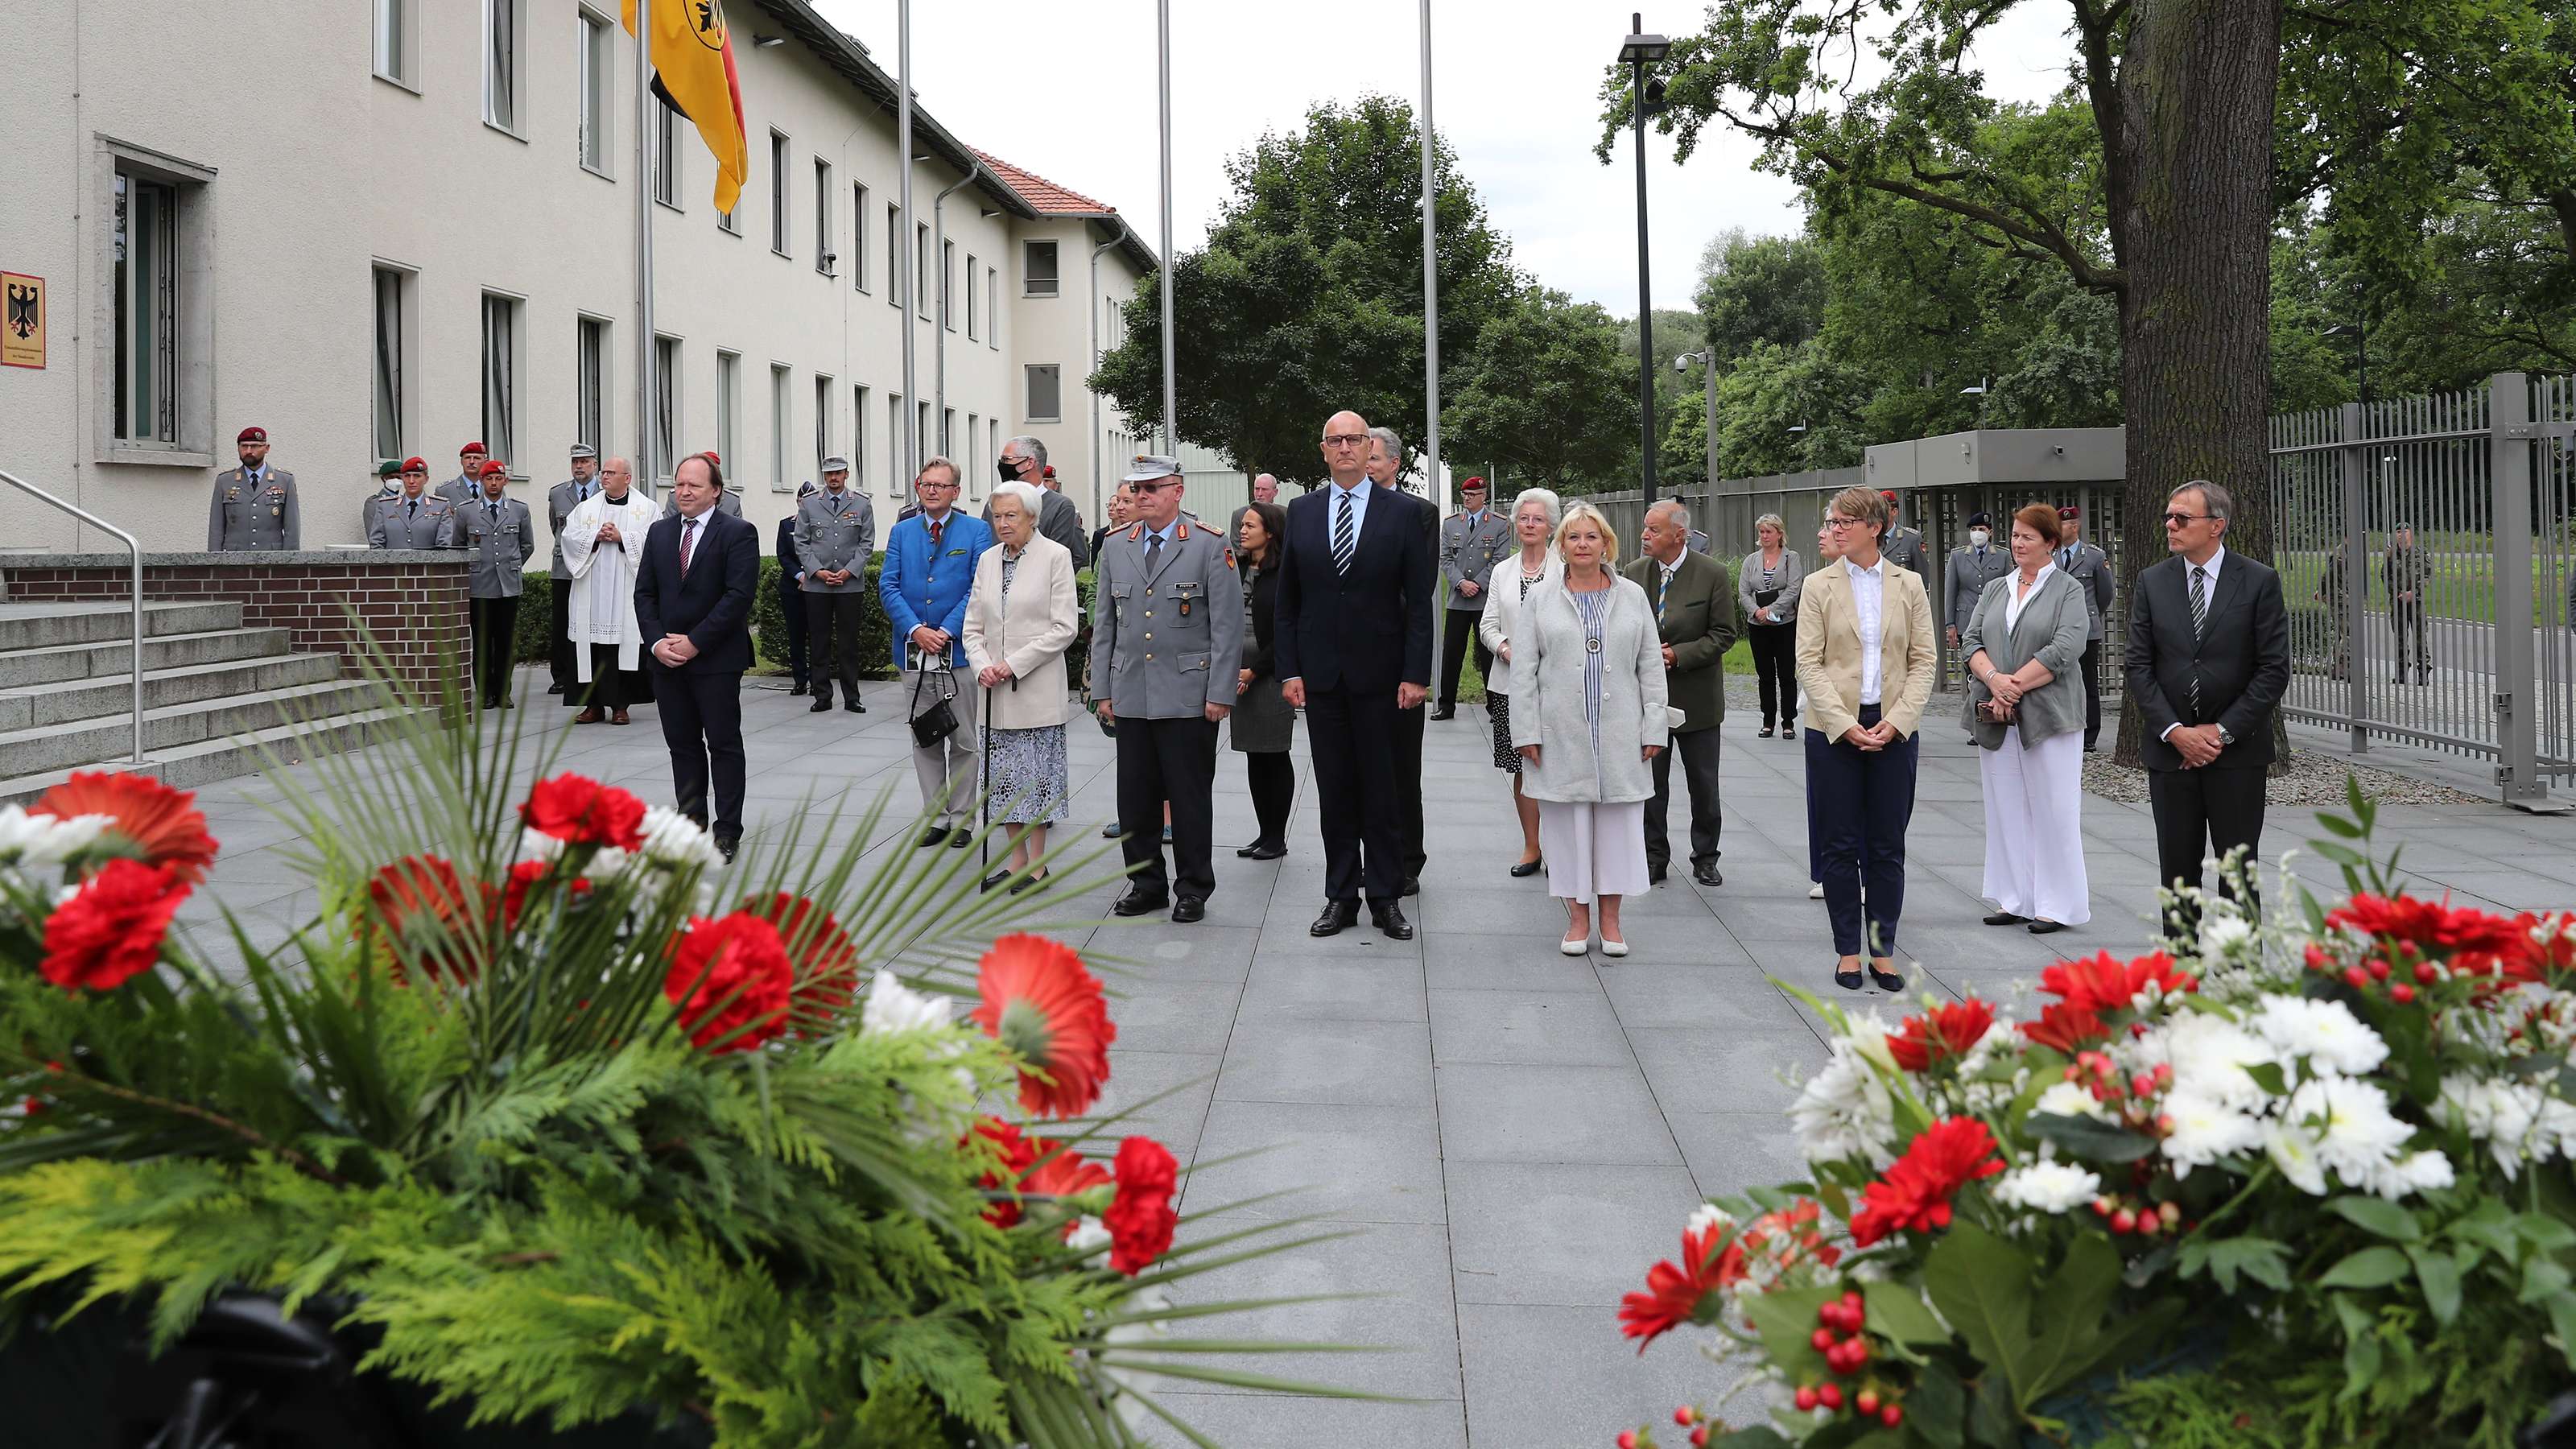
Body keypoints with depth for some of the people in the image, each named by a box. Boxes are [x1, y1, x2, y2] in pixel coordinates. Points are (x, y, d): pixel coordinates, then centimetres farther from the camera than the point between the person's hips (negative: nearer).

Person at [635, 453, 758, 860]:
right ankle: (691, 824, 16)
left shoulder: (738, 534, -6)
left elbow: (738, 595, -14)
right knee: (682, 745, 9)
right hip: (667, 659, 5)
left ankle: (727, 832, 4)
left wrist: (695, 642, -16)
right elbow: (645, 593, 10)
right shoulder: (659, 532, 11)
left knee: (724, 745, 0)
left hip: (716, 659, -5)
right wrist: (657, 641, -5)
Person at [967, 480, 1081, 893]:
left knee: (1037, 775, 0)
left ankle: (1037, 864, 8)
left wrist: (1015, 664, -14)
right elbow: (973, 626, 13)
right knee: (1006, 776, 8)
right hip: (996, 690, 5)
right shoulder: (988, 560, 11)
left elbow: (1065, 627, -10)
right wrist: (982, 665, -7)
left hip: (1038, 687, -5)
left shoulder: (1055, 556, -5)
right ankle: (1016, 860, 17)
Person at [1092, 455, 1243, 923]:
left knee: (1190, 797, 2)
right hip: (1131, 696, 4)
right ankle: (1146, 882, 21)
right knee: (1135, 797, 8)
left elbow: (1227, 626, -6)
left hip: (1188, 697, -4)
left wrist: (1221, 692, -10)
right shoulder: (1116, 548, 11)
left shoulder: (1210, 546, -3)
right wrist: (1104, 689, 10)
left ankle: (1193, 889, 13)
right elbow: (1106, 625, 15)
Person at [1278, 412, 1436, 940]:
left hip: (1379, 673, -2)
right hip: (1320, 673, 2)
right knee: (1335, 791, 7)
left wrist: (1416, 674, -8)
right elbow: (1287, 600, 8)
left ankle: (1386, 898, 12)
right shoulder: (1302, 512, 7)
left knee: (1381, 791, 2)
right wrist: (1288, 670, 1)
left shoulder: (1401, 514, -1)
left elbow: (1419, 600, -2)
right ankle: (1341, 897, 15)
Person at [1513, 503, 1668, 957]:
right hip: (1562, 733, -1)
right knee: (1568, 822, 3)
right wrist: (1526, 731, -4)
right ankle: (1577, 918, 14)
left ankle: (1610, 919, 14)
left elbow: (1651, 666, 6)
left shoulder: (1633, 596, 7)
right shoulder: (1541, 599, 4)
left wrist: (1654, 728, 0)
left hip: (1619, 733, 1)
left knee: (1618, 821, 4)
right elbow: (1524, 670, 2)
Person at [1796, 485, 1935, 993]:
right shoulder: (1819, 586, 2)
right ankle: (1848, 951, 13)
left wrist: (1895, 722, -10)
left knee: (1888, 847, 4)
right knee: (1840, 845, 3)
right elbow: (1809, 664, -3)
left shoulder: (1909, 585, 5)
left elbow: (1922, 662, 3)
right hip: (1833, 731, -1)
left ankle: (1883, 951, 13)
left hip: (1893, 732, 1)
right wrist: (1845, 725, -13)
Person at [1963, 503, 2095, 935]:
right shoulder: (1994, 590, 15)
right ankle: (2014, 900, 13)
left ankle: (2056, 904, 3)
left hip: (2048, 715, -5)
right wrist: (1994, 680, -13)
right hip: (1997, 719, 5)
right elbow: (1972, 641, 6)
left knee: (2053, 809, -3)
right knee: (2006, 808, 6)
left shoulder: (2069, 590, 0)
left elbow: (2065, 649, -12)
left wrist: (2014, 685, -14)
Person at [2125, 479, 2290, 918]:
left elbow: (2274, 669, -5)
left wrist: (2223, 732, -11)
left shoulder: (2259, 581, -3)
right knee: (2177, 869, 7)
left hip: (2237, 752, -2)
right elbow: (2139, 666, 2)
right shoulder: (2152, 581, 5)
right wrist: (2174, 731, -9)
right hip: (2170, 751, 2)